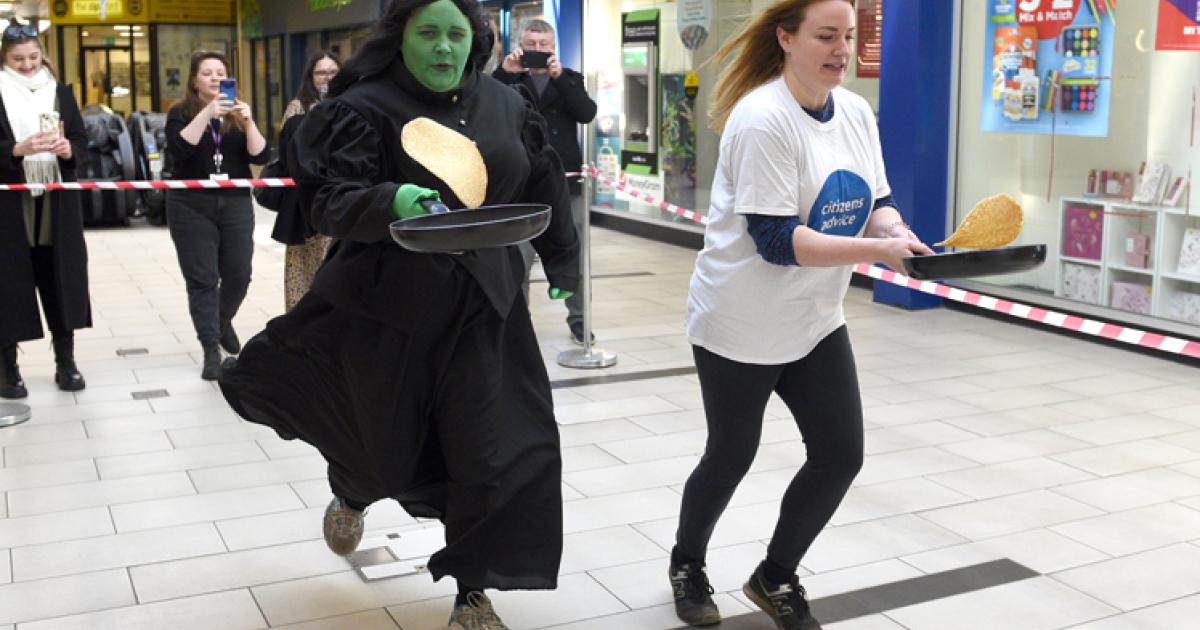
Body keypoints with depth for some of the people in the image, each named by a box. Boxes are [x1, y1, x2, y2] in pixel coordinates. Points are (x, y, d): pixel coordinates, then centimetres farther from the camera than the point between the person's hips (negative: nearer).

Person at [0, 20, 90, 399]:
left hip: (57, 203, 3)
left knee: (61, 279, 5)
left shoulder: (61, 92, 10)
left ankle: (65, 361, 15)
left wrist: (68, 148, -14)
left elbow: (82, 142, 7)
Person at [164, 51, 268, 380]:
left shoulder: (237, 113, 10)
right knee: (202, 279, -4)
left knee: (238, 274, 3)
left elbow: (260, 156, -1)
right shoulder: (181, 113, 3)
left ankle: (223, 322, 34)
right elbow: (179, 149, -16)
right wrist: (206, 114, -23)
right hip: (192, 206, -2)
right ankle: (211, 351, 2)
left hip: (235, 204, 3)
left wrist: (248, 121, -16)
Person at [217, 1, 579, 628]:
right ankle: (352, 494, 53)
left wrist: (561, 265, 23)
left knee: (498, 453, -1)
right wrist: (391, 201, -38)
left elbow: (543, 187, 17)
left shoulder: (506, 106, 6)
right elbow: (330, 201, -18)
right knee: (385, 444, 14)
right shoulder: (366, 107, -9)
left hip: (483, 307, 4)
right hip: (390, 308, -3)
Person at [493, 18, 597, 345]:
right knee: (519, 257, 0)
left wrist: (559, 76, -16)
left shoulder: (569, 79, 9)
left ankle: (577, 318, 17)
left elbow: (587, 113, -7)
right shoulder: (511, 80, 7)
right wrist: (504, 72, -19)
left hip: (566, 183, 1)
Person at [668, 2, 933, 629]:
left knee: (840, 455, 4)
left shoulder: (856, 112, 2)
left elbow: (876, 202, 7)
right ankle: (687, 566, 38)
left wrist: (896, 230, -16)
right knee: (731, 456, 10)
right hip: (743, 323, -7)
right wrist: (876, 250, -31)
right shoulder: (761, 119, -21)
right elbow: (777, 240, -26)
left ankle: (776, 577, 27)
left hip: (817, 320, 7)